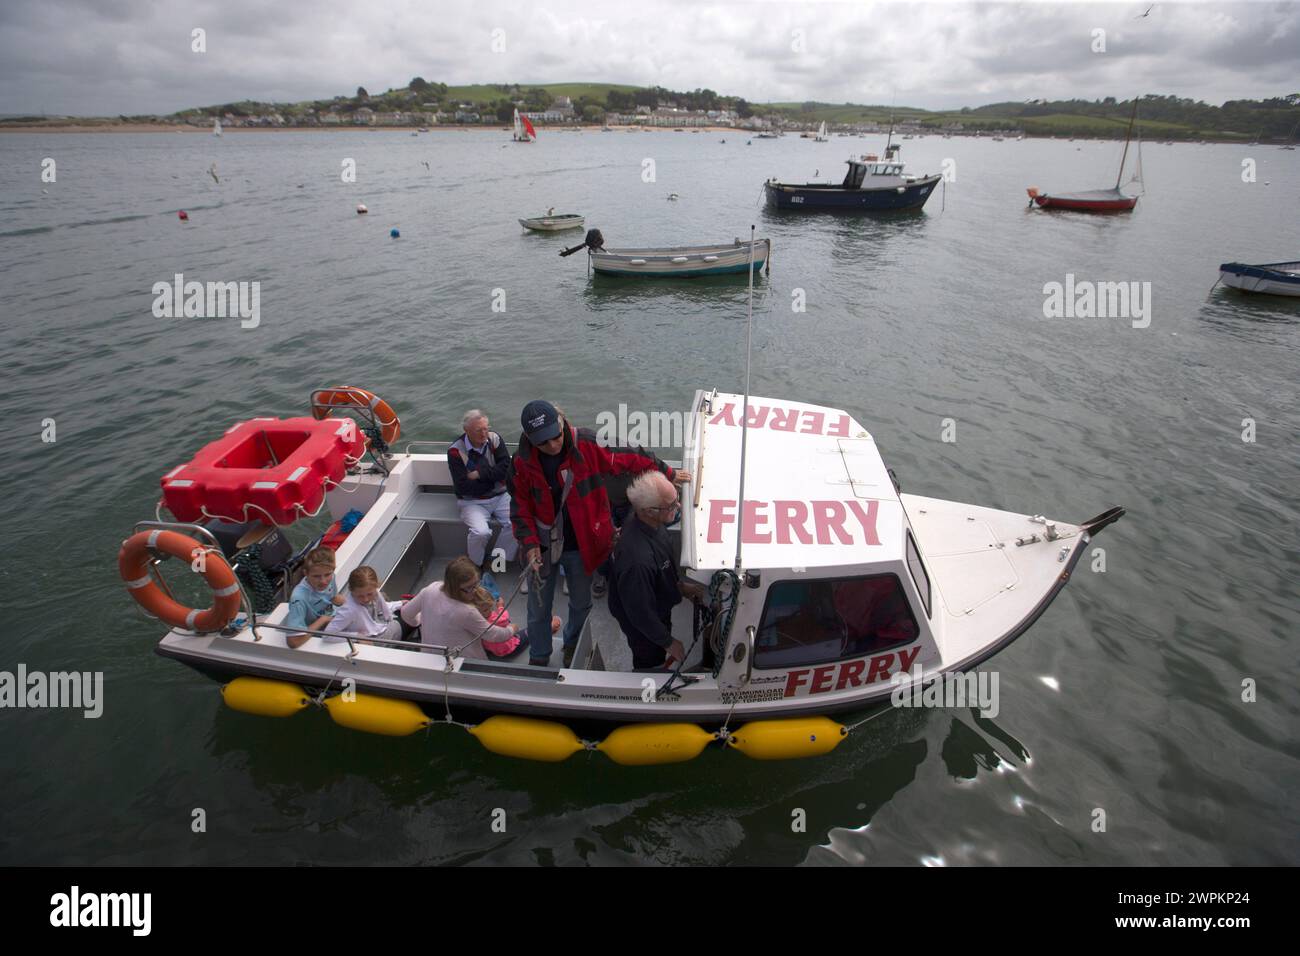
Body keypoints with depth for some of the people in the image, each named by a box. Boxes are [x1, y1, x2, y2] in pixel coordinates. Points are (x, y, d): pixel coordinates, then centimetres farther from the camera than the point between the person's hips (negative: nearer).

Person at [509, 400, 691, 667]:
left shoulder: (586, 444, -20)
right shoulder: (522, 462, -14)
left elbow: (628, 458, -9)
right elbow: (521, 508, -5)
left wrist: (668, 474, -1)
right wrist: (529, 544, -17)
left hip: (580, 547, 0)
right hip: (542, 547, 1)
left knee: (581, 605, 21)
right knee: (538, 610, 16)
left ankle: (572, 645, 52)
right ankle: (538, 659, 43)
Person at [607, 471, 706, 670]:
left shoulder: (649, 523, -18)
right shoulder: (637, 559, -45)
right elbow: (640, 612, -31)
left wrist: (680, 585, 6)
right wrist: (668, 642, -18)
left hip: (658, 610, 7)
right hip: (642, 625, -7)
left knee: (656, 660, 33)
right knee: (649, 667, 23)